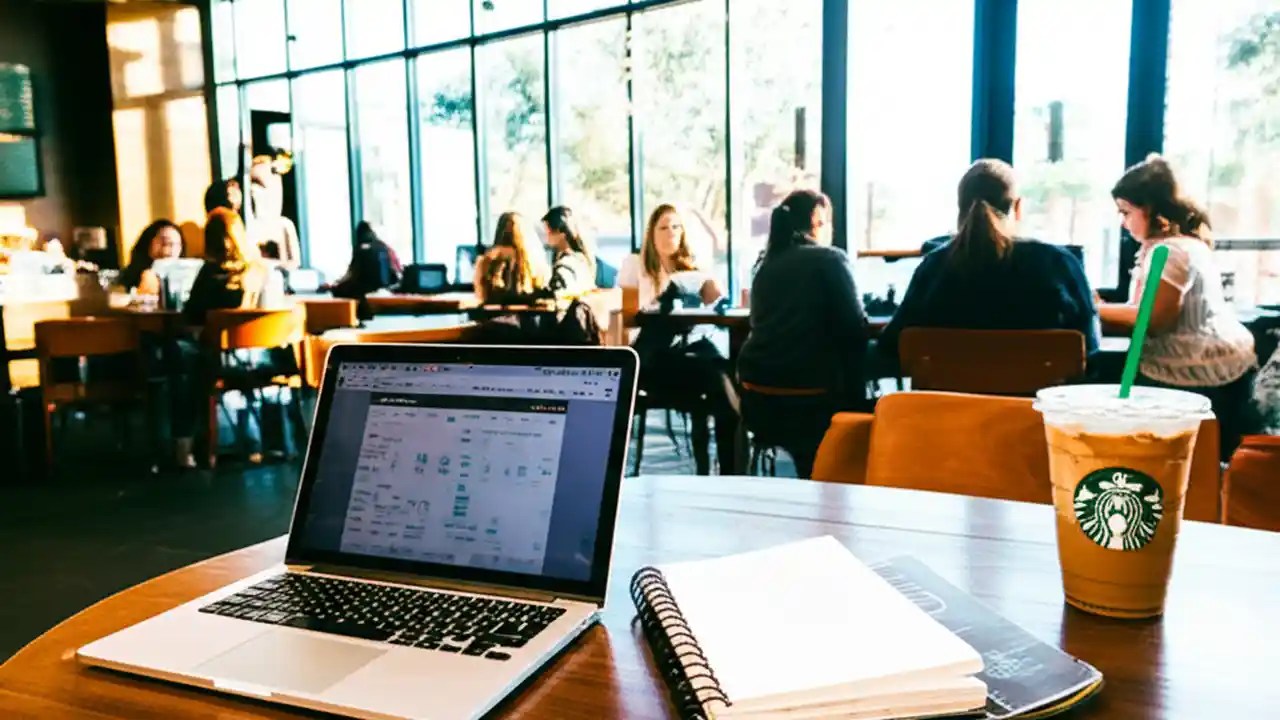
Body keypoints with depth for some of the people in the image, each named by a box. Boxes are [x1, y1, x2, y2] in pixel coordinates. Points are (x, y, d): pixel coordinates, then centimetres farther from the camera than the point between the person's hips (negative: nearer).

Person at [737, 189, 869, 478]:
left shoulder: (767, 264, 16)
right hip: (809, 395, -6)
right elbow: (854, 327, -7)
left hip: (757, 395, 6)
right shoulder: (831, 259, -1)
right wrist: (856, 398, 1)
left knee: (811, 466, 27)